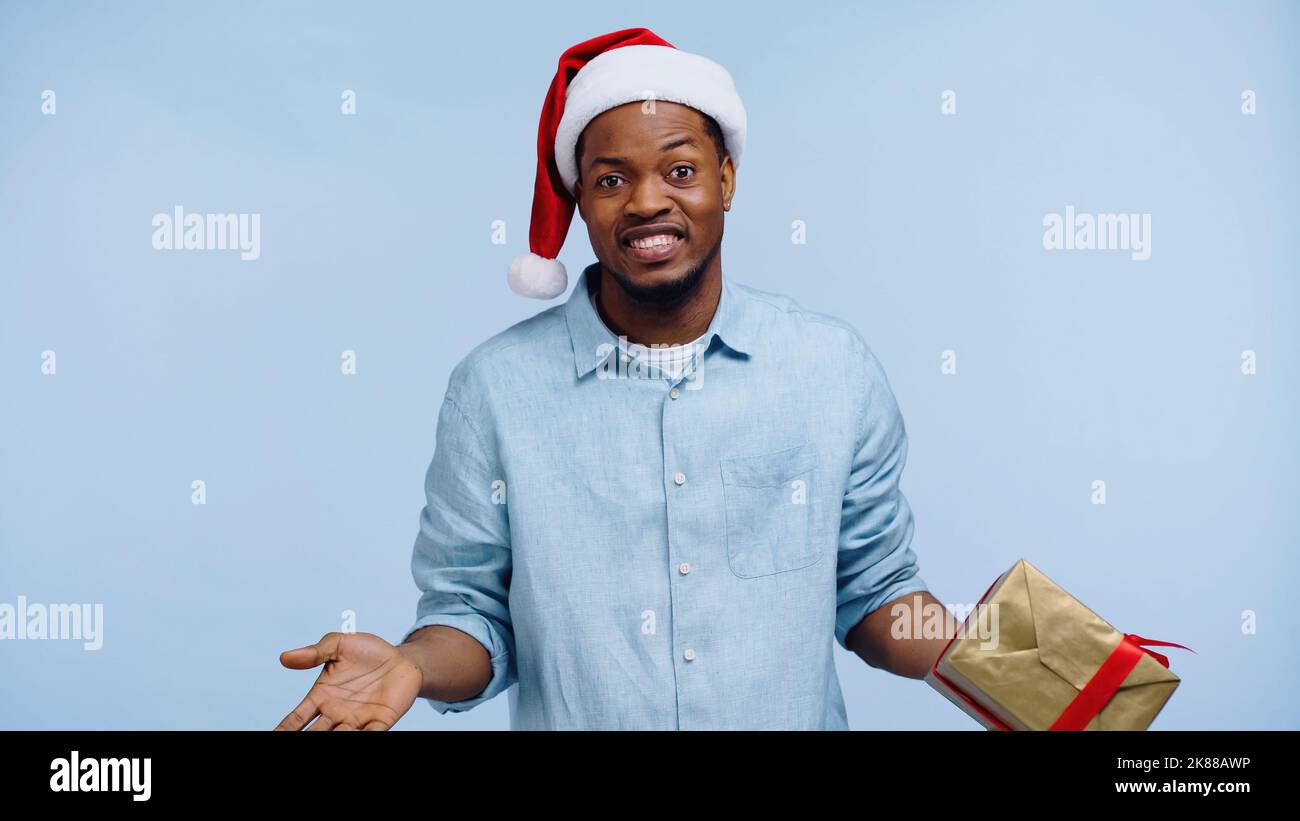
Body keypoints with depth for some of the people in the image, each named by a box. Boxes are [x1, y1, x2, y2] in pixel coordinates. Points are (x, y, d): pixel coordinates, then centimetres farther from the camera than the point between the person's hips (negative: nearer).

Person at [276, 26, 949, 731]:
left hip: (799, 716, 2)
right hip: (563, 716, -1)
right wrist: (412, 665, -26)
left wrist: (971, 653, -18)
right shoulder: (492, 388, -13)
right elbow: (475, 617, -7)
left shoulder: (840, 369, -9)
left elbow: (870, 594, -1)